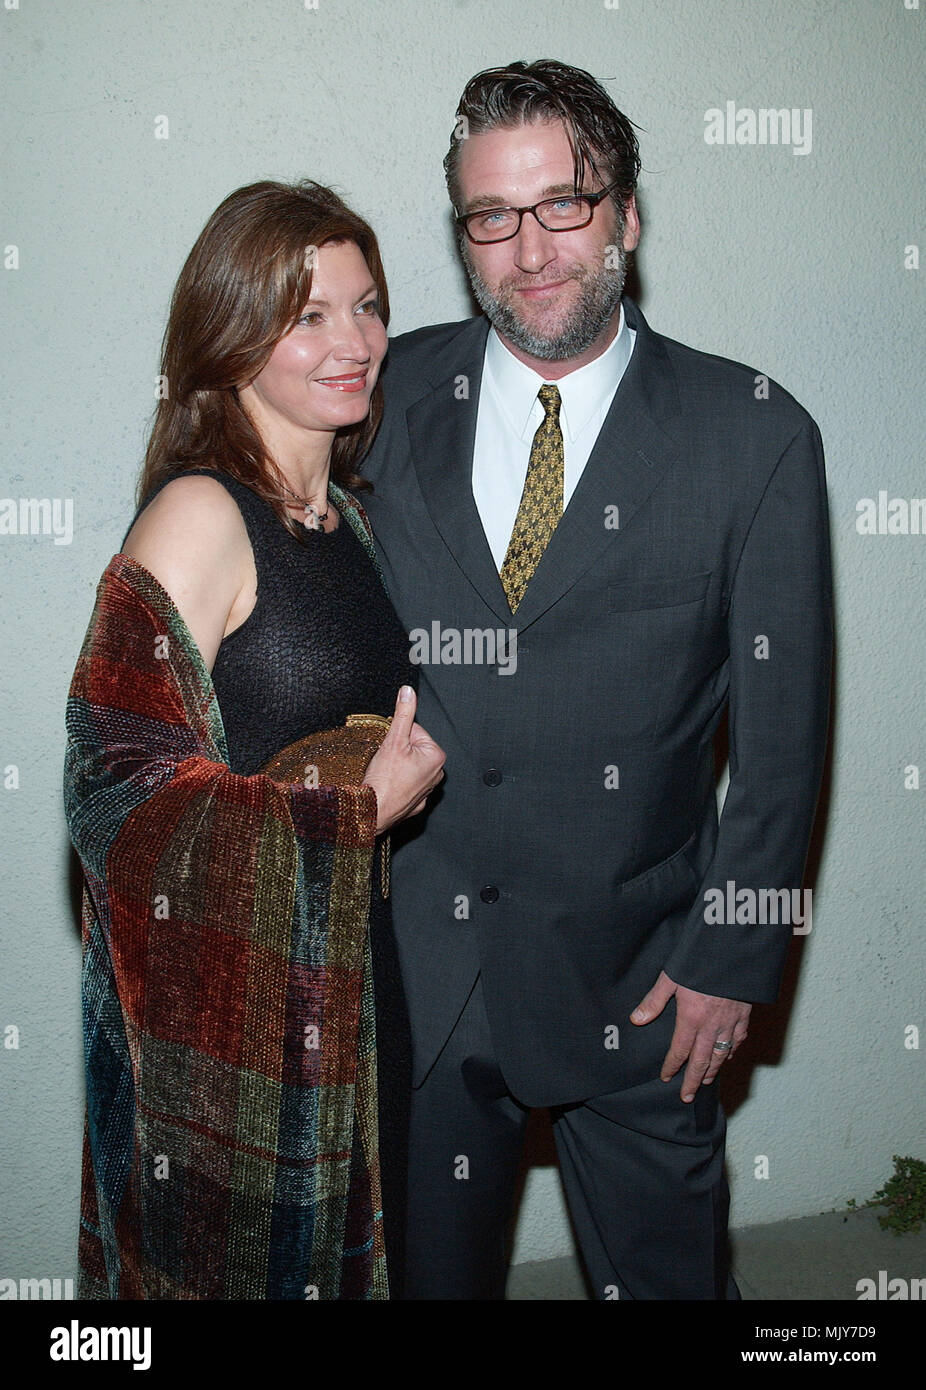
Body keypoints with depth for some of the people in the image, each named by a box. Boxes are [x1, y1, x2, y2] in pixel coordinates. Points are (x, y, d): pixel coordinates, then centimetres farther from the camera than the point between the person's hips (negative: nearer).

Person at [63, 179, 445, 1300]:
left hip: (345, 985, 7)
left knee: (344, 1254, 22)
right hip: (224, 1000, -7)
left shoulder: (344, 513, 8)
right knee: (242, 1261, 13)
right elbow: (121, 796, -23)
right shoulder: (199, 516, -18)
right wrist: (362, 810, -18)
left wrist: (412, 768, 2)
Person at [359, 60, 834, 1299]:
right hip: (407, 961, 2)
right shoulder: (389, 395, -1)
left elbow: (783, 729, -5)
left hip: (636, 980, -1)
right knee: (429, 1268, 20)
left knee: (668, 1275, 17)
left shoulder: (755, 434, -7)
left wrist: (733, 959, -5)